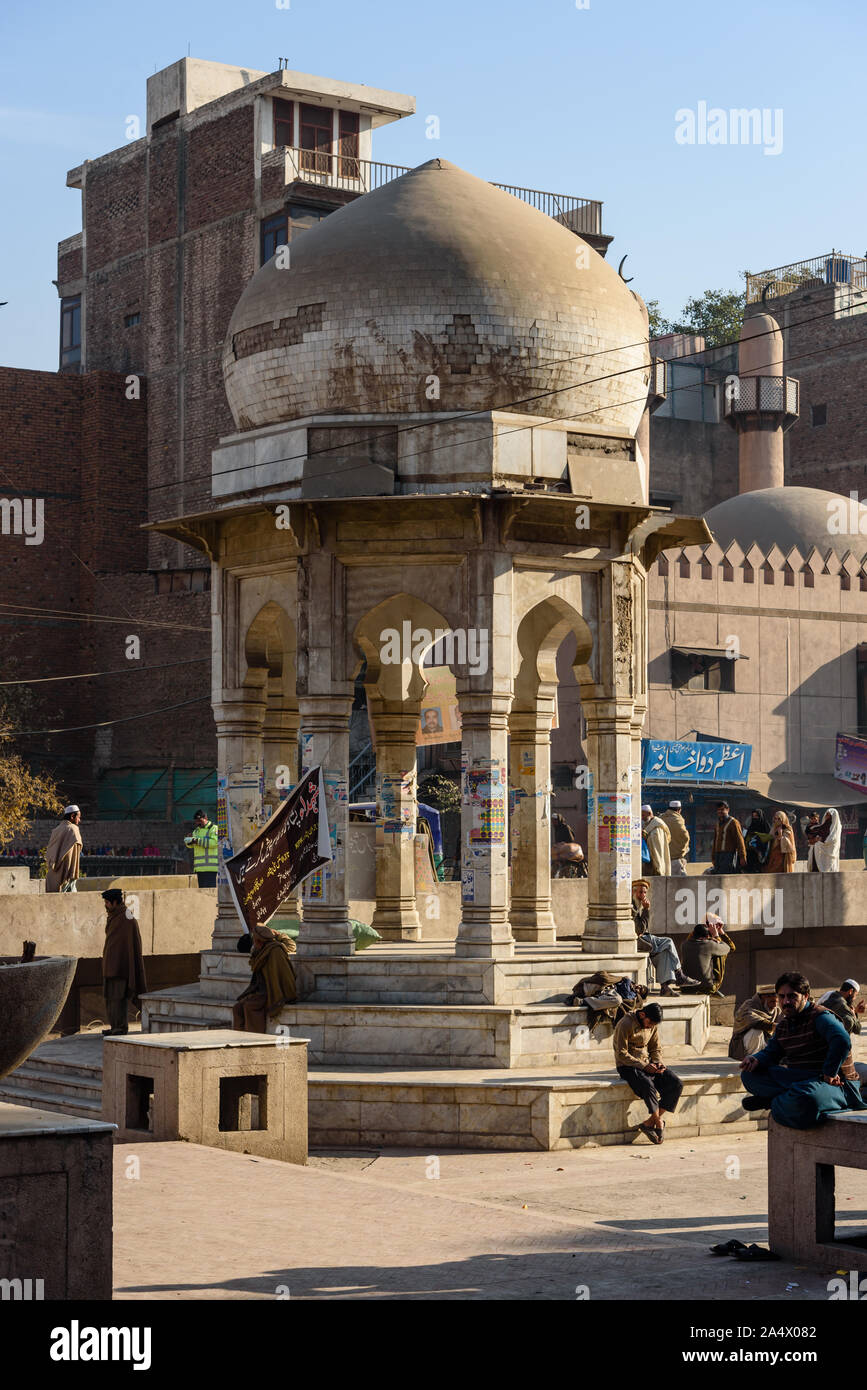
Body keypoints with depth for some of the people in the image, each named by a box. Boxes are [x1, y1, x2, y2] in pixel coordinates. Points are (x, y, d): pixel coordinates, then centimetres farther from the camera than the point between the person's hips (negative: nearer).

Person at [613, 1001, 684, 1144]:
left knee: (676, 1084, -14)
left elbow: (655, 1049, 14)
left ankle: (649, 1122, -11)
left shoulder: (653, 1026, 5)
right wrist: (643, 1066, -23)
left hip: (647, 1064, 7)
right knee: (648, 1085, -37)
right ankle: (659, 1123, -15)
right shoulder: (626, 1024, -16)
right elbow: (622, 1054, -16)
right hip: (628, 1066, -7)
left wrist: (658, 1063, -8)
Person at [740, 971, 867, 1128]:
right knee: (750, 1074, 0)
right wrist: (755, 1059, -4)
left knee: (803, 1098, -42)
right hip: (799, 1079, 8)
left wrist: (829, 1074, -26)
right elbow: (770, 1052, 20)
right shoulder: (783, 1025, 13)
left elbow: (842, 1041, -30)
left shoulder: (821, 1016, -13)